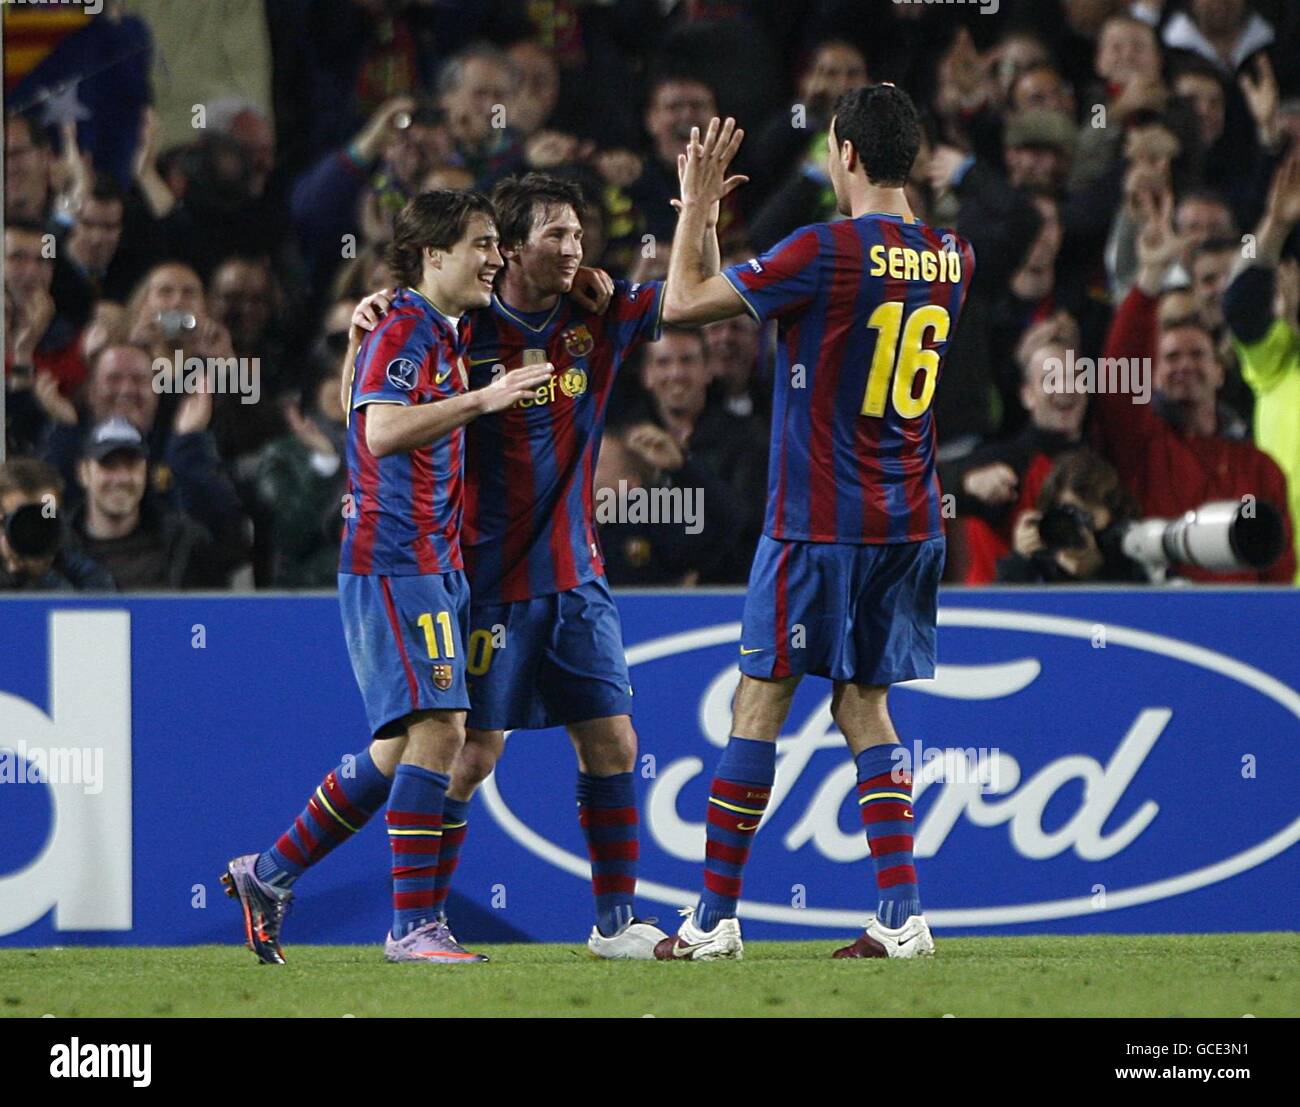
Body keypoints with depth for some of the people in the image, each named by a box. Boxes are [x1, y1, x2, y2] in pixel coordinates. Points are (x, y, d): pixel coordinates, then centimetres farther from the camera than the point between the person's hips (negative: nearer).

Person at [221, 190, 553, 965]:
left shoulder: (450, 334, 18)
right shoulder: (402, 330, -11)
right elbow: (381, 430, -25)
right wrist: (483, 398, -29)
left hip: (435, 564, 10)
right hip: (392, 559, -10)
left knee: (400, 747, 10)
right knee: (438, 728, -15)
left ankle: (269, 873, 21)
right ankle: (414, 925, -14)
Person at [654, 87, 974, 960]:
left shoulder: (826, 252, -15)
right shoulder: (951, 260, 5)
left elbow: (683, 304, -7)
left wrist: (696, 207, 7)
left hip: (818, 524, -6)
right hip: (911, 521, 6)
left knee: (761, 703, 1)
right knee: (864, 705, 11)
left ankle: (716, 919, 3)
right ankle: (903, 915, 1)